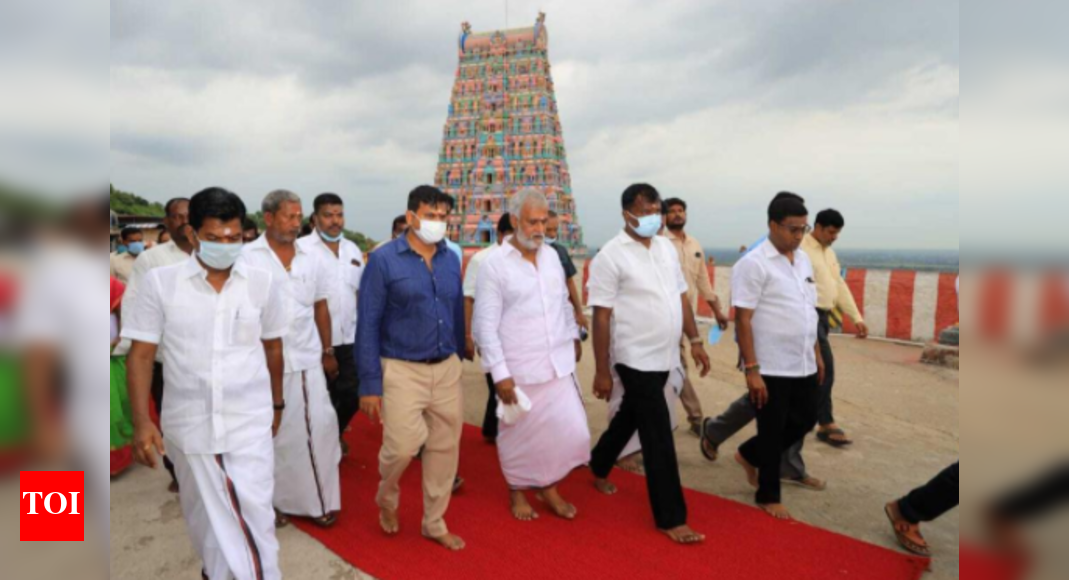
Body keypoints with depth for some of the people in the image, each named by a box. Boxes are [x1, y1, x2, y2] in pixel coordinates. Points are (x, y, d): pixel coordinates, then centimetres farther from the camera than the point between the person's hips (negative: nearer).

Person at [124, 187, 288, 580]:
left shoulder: (264, 283, -3)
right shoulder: (160, 282, -7)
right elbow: (141, 354, -2)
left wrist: (277, 404, 17)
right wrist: (141, 422, -10)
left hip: (250, 421, 0)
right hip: (189, 422, 1)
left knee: (254, 517, -2)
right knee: (205, 517, 18)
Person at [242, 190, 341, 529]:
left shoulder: (311, 259, 7)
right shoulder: (247, 258, -5)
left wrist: (328, 352, 13)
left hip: (308, 359, 3)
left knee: (319, 426, 3)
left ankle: (319, 499, 18)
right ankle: (271, 500, 25)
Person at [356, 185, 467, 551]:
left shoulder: (451, 260, 5)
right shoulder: (384, 259, -9)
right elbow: (368, 324, -8)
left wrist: (459, 359, 14)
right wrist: (369, 383, -11)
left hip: (447, 368, 5)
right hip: (402, 370, -4)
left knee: (445, 447, 10)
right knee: (403, 447, -6)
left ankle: (435, 523, 31)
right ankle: (387, 498, 30)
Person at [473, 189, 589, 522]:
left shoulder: (552, 255, 5)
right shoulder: (495, 264, -12)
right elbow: (485, 324, -12)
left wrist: (574, 336, 24)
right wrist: (499, 373, -15)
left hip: (558, 364, 5)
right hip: (518, 369, -5)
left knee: (572, 431, 4)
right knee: (519, 435, 11)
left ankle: (549, 486, 28)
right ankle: (518, 492, 35)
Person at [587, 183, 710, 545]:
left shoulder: (667, 248, 7)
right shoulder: (612, 256, -14)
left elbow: (680, 297, 15)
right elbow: (601, 317, -14)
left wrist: (695, 341, 10)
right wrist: (602, 371, -14)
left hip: (665, 356, 7)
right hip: (636, 359, -7)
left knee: (631, 417, 22)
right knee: (659, 436, -3)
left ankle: (599, 468, 46)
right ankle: (670, 518, 11)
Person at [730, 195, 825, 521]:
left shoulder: (804, 260, 9)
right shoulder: (754, 264, -16)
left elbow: (809, 313, 17)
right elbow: (743, 320, -18)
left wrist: (817, 354, 16)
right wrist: (752, 370, -21)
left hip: (803, 365, 8)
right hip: (771, 369, -8)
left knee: (805, 421, 18)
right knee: (772, 433, 5)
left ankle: (750, 455, 37)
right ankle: (768, 496, 25)